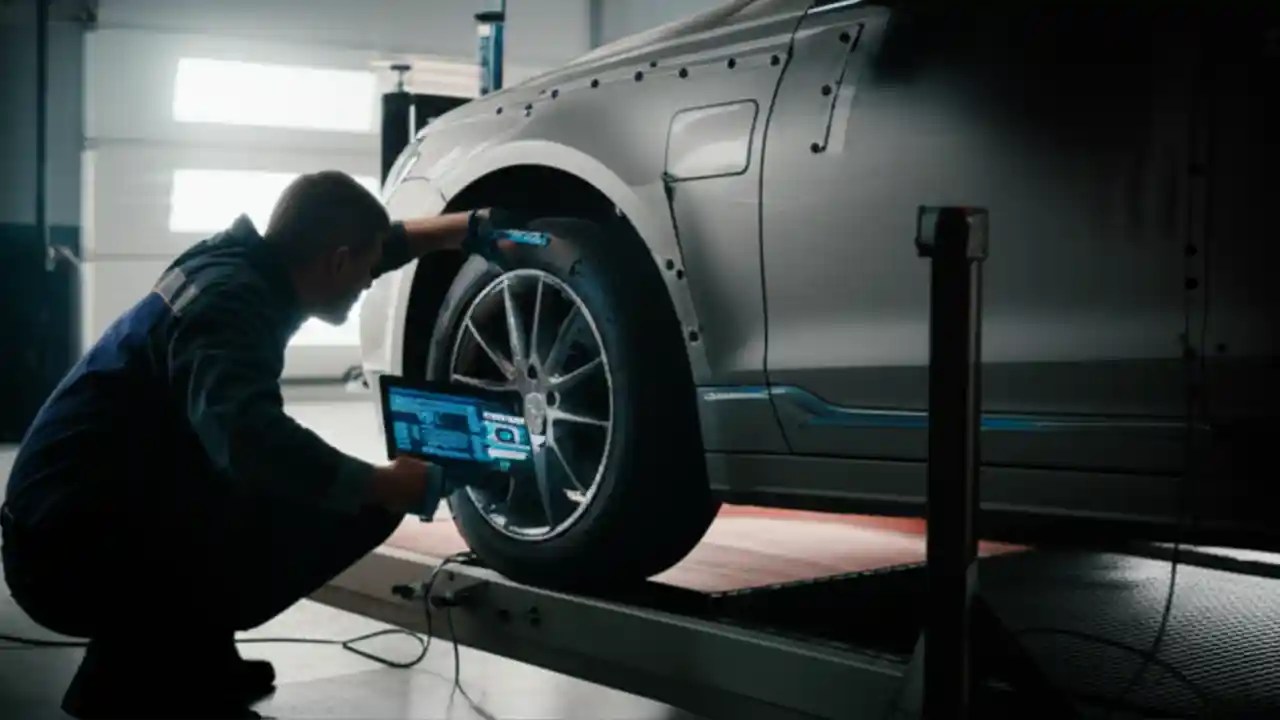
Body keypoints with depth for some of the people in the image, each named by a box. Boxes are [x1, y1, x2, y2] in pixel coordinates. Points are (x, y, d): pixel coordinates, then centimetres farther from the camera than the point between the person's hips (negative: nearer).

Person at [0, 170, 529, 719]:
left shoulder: (242, 259, 8)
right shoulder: (228, 300, -21)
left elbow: (376, 241, 26)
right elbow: (251, 437, -39)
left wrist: (469, 227, 22)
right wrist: (399, 487, -32)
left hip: (87, 526, 10)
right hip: (76, 552, -10)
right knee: (346, 511, -16)